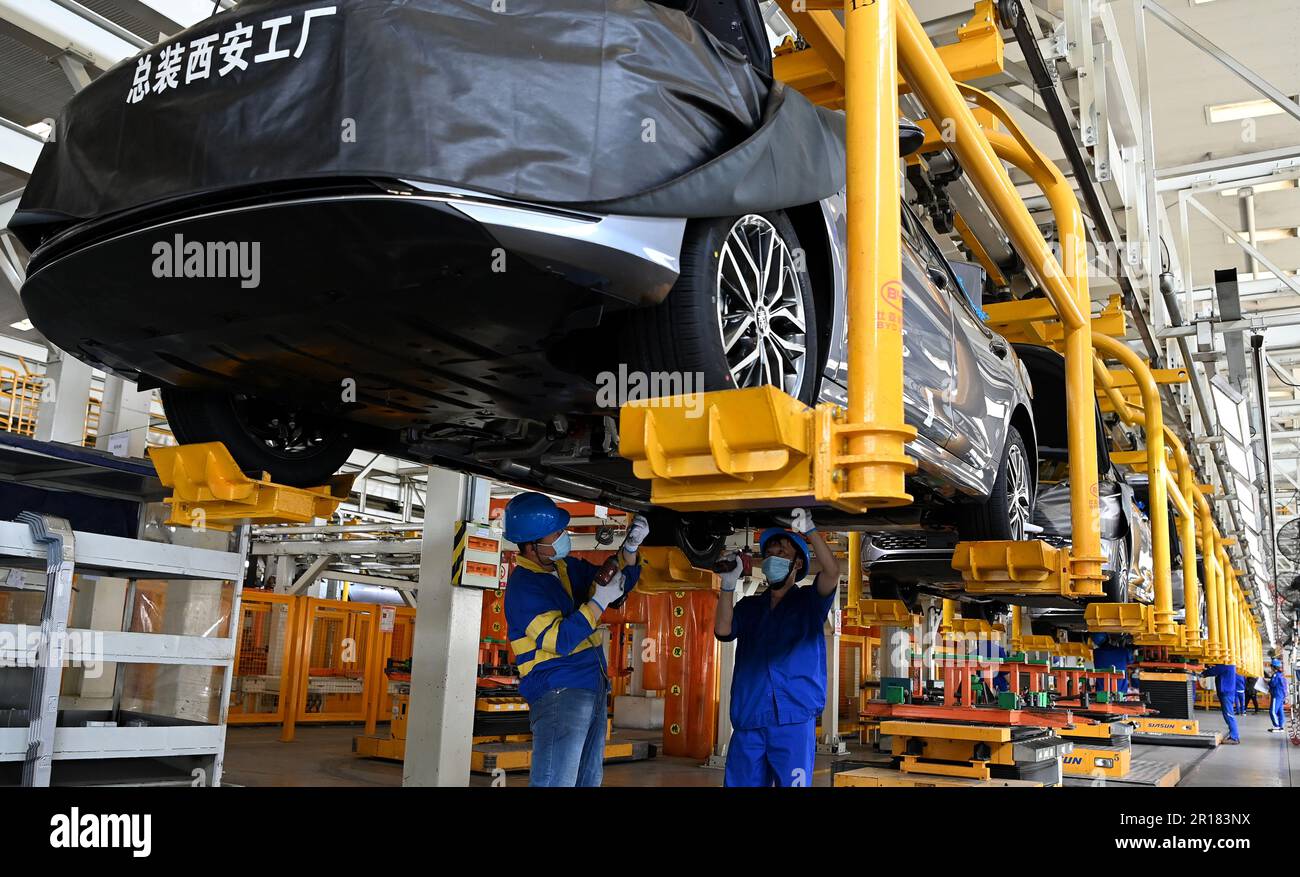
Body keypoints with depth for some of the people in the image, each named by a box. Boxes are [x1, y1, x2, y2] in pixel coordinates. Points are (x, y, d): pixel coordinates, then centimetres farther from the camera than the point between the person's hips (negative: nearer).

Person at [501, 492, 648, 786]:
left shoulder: (567, 566, 12)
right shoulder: (523, 587, -15)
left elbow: (621, 582, 18)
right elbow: (560, 640, -21)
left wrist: (631, 547, 1)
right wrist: (599, 602, -22)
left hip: (594, 690, 9)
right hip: (558, 693, -9)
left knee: (588, 780, 13)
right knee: (555, 782, -13)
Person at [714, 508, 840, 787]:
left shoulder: (808, 601, 10)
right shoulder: (749, 606, 19)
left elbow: (832, 571, -9)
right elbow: (722, 630, 1)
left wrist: (809, 531, -15)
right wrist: (729, 585, -4)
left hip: (794, 721, -3)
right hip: (747, 722, 3)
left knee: (792, 784, -5)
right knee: (740, 782, 2)